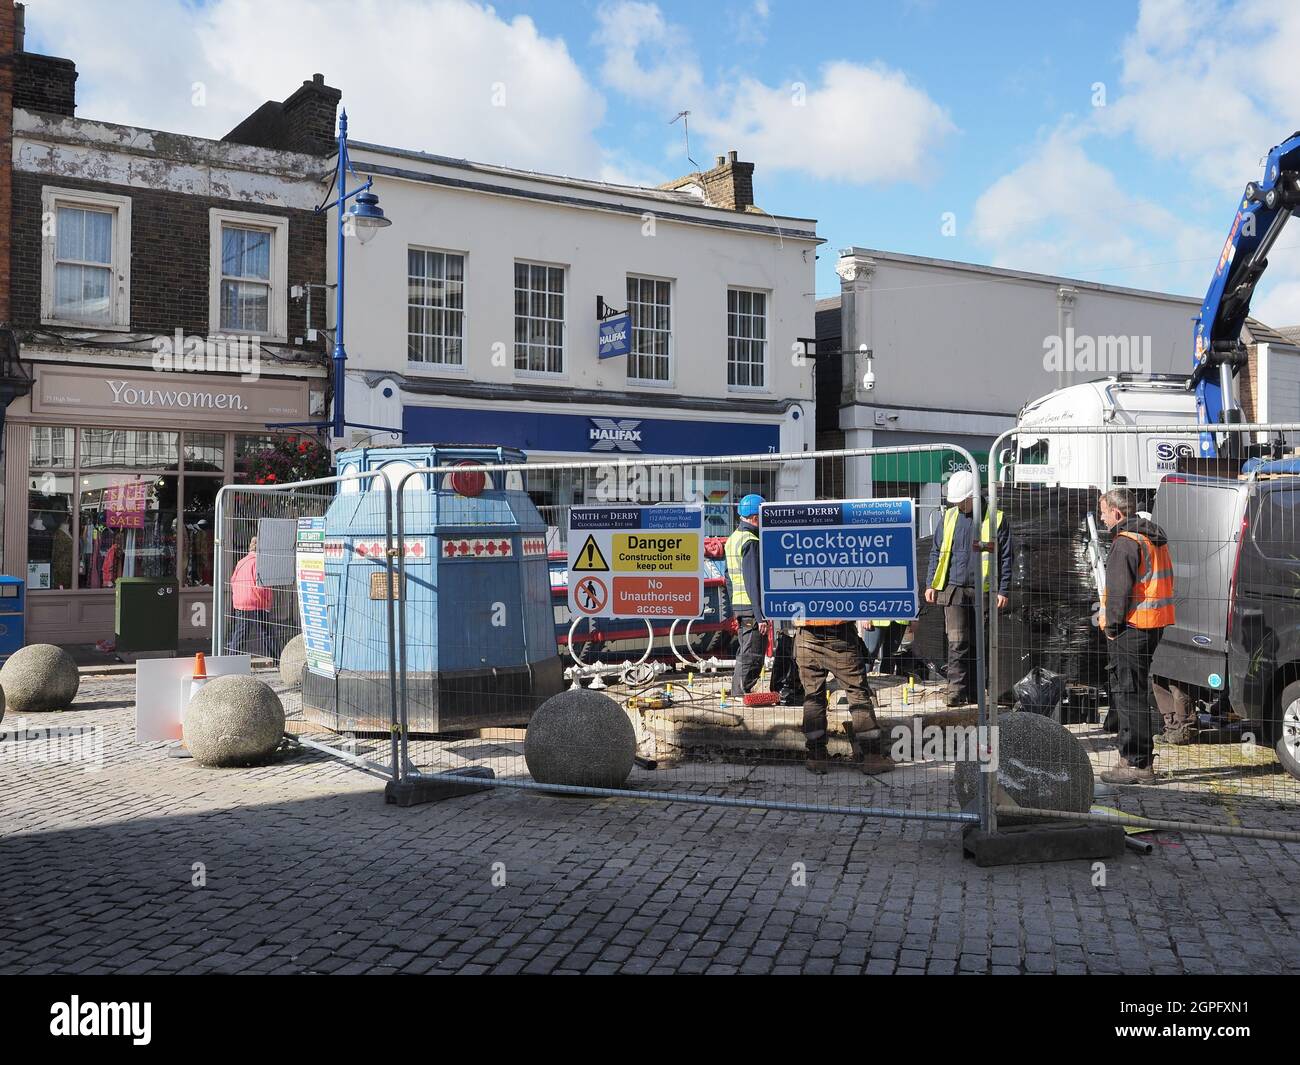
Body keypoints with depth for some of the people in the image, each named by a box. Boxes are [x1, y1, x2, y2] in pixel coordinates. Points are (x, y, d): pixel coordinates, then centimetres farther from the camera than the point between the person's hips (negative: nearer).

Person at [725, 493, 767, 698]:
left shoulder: (732, 539, 16)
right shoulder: (750, 542, -15)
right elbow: (753, 581, -20)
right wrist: (761, 614, -21)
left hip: (737, 604, 10)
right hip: (752, 606, -10)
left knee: (744, 651, 18)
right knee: (753, 653, -3)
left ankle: (738, 692, 24)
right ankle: (742, 693, 1)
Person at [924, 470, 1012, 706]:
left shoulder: (995, 519, 0)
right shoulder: (949, 517, 8)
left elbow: (1005, 557, 1)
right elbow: (936, 552, 14)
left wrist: (1003, 590, -4)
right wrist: (931, 584, 9)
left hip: (983, 591, -1)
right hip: (954, 589, 1)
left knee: (978, 644, 7)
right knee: (957, 642, -8)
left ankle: (974, 693, 16)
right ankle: (956, 691, -8)